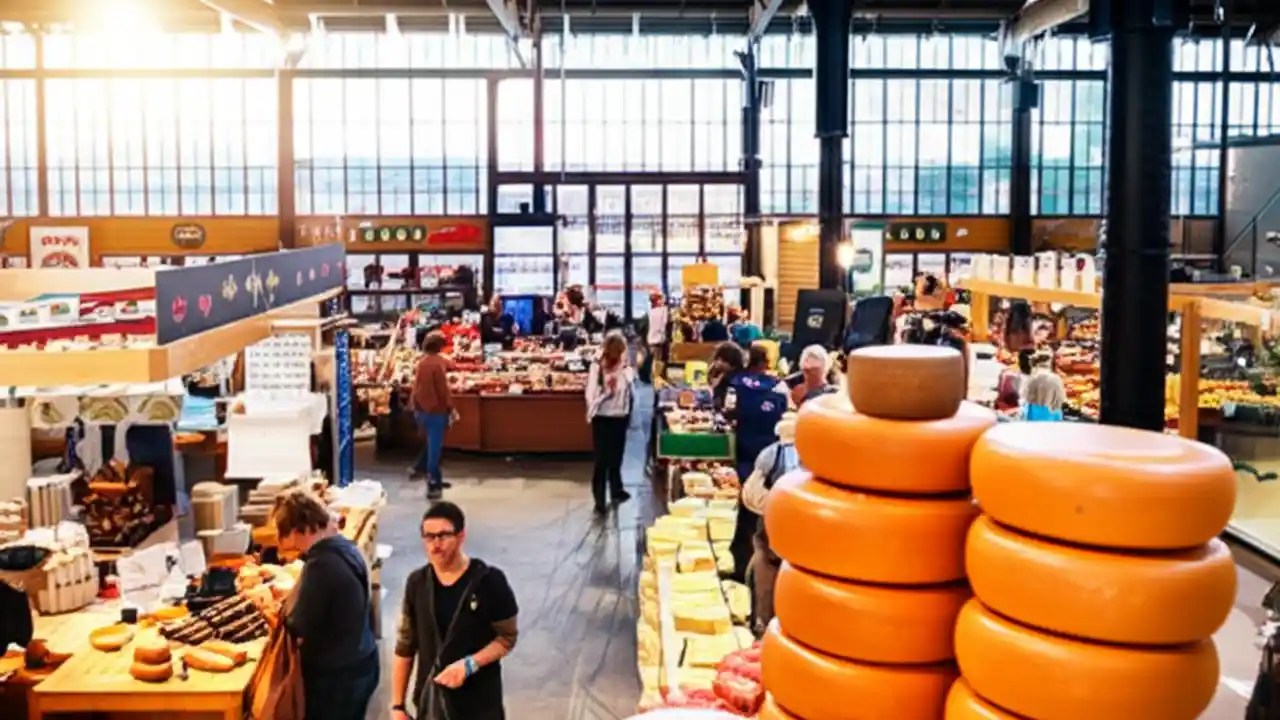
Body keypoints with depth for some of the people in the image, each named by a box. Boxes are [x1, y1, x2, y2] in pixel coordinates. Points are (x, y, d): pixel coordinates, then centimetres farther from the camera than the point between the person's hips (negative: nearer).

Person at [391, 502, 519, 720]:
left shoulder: (489, 582, -15)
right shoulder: (417, 583, -3)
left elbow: (507, 638, -7)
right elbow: (404, 648, 4)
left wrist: (469, 664, -23)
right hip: (431, 701, 4)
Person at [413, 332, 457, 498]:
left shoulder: (422, 362, 7)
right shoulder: (438, 363, -17)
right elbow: (443, 388, -17)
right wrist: (451, 409, -11)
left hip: (421, 409, 8)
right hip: (436, 410, -8)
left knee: (431, 443, 23)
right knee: (435, 446, -1)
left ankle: (421, 469, 26)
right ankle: (433, 483, 4)